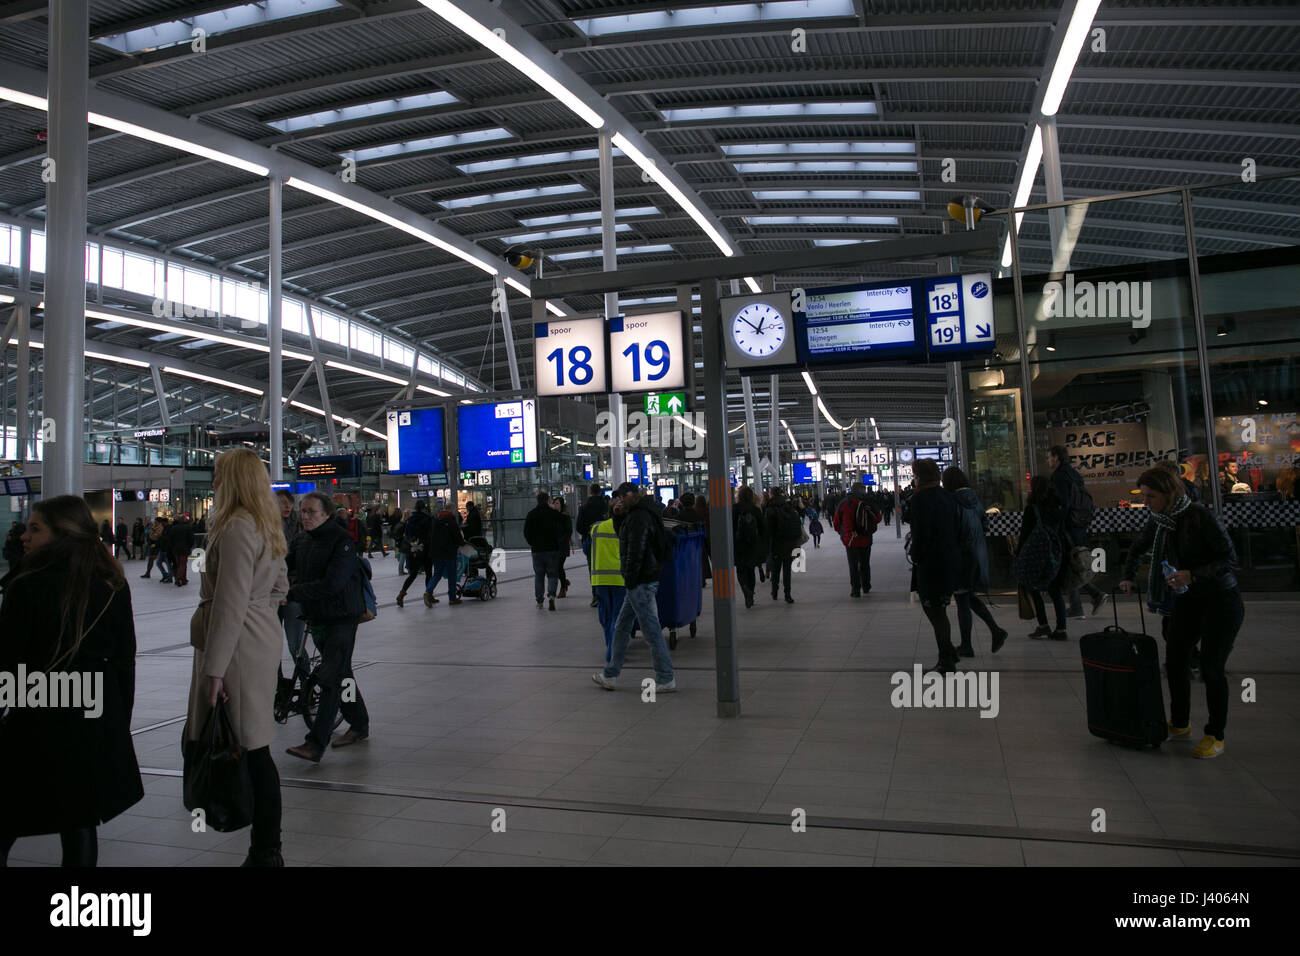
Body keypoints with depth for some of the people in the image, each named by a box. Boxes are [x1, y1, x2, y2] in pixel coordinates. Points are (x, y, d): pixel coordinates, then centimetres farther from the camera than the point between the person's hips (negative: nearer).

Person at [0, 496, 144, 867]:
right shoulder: (113, 588, 2)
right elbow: (125, 662, 7)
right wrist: (119, 725, 15)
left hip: (39, 724, -4)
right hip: (100, 725, 4)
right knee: (80, 827, 13)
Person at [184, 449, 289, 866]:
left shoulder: (237, 528, -16)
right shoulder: (269, 526, 14)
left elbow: (230, 605, -19)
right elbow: (280, 588, 22)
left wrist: (213, 669, -17)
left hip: (239, 646, -10)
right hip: (263, 640, 10)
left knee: (252, 749, -3)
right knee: (253, 747, 14)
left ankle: (266, 851, 6)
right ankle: (266, 846, 23)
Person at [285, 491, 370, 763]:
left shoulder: (342, 541, -16)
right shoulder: (301, 542, 9)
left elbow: (332, 583, -25)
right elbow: (296, 575, 15)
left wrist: (293, 593, -24)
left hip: (342, 618, -8)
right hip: (316, 619, 8)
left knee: (330, 677, -10)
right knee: (341, 674, 17)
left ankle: (316, 745, -10)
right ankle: (359, 724, 32)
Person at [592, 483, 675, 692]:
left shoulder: (638, 517, -17)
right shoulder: (646, 514, 16)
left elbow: (636, 552, -20)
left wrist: (629, 580, -17)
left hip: (641, 582, -11)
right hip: (646, 579, 11)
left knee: (651, 630, -4)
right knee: (621, 627, 15)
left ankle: (666, 679, 4)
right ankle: (610, 675, 23)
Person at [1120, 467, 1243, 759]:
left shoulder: (1200, 516, -21)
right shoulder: (1158, 522, -1)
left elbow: (1230, 558, -21)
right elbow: (1137, 550, 19)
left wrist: (1193, 575, -31)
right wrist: (1128, 579, 11)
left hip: (1221, 599, -6)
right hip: (1187, 600, 6)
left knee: (1211, 667, -7)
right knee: (1175, 660, 6)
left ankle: (1215, 737, 8)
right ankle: (1180, 723, 24)